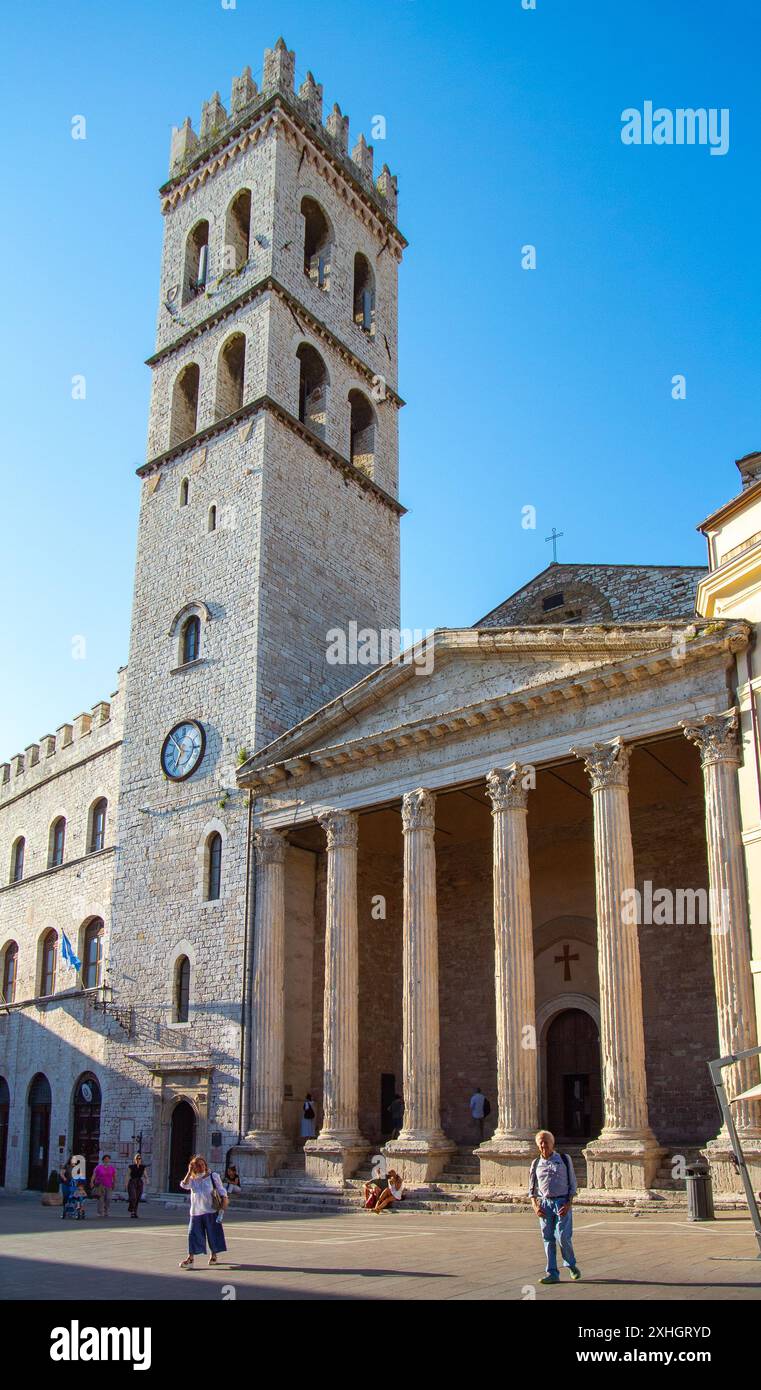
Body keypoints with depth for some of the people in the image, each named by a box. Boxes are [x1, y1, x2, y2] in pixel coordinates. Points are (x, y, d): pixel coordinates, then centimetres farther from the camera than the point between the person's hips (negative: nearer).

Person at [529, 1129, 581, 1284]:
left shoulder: (564, 1159, 2)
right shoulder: (536, 1164, 8)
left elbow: (572, 1183, 2)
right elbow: (532, 1188, 14)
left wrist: (568, 1204, -9)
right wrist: (535, 1205, -2)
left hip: (562, 1203, -3)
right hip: (544, 1203, 3)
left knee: (564, 1237, -8)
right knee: (548, 1239, 2)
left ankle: (571, 1265, 18)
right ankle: (552, 1273, 10)